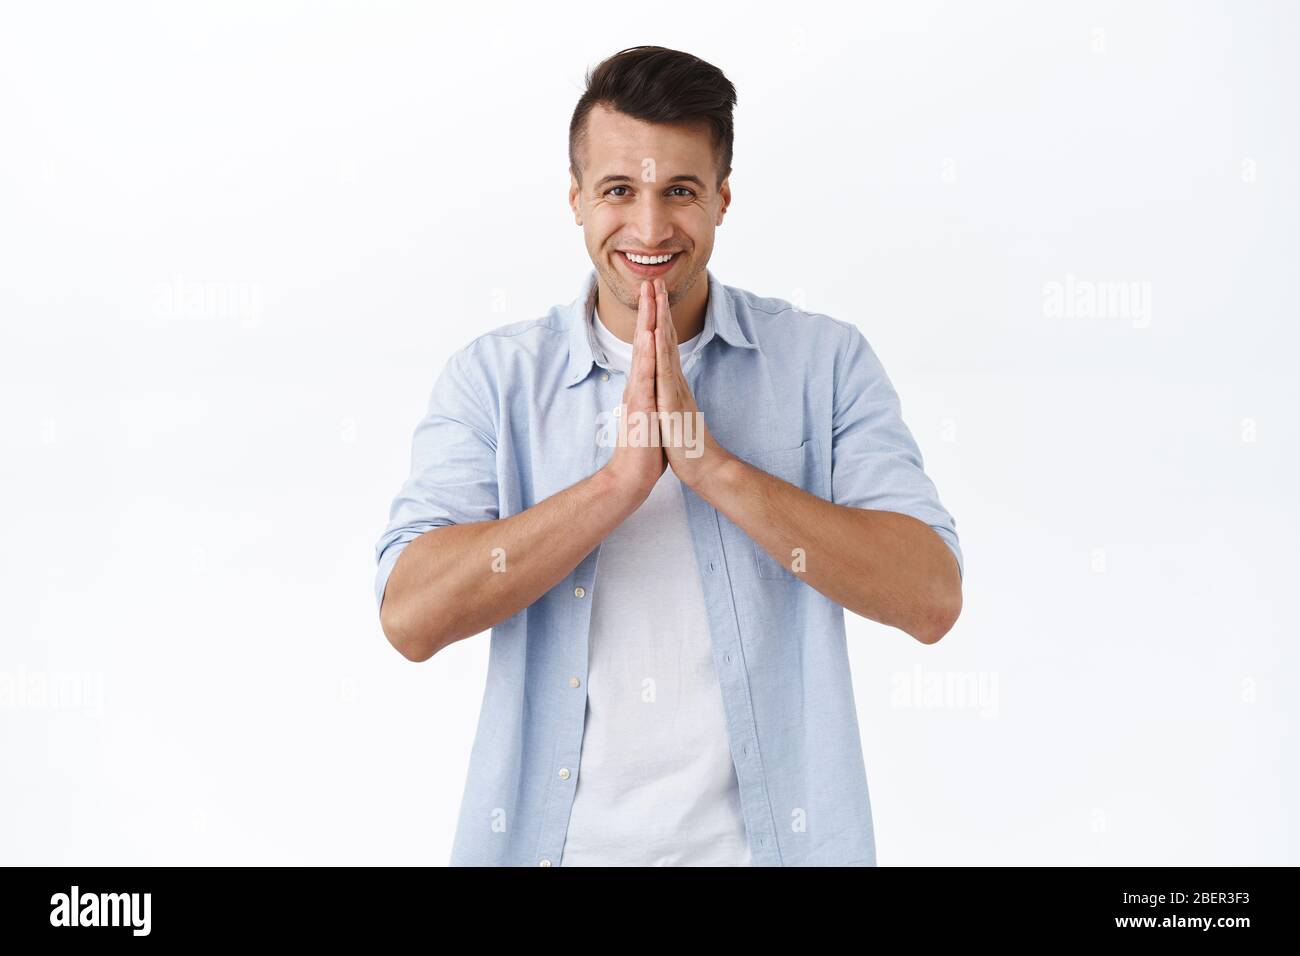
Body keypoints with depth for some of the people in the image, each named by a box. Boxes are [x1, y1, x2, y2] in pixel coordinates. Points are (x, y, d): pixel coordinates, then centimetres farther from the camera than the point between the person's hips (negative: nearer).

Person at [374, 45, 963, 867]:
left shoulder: (828, 361, -3)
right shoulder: (493, 377, -2)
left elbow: (931, 598, -13)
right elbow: (412, 616, -13)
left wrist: (710, 463, -21)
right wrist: (623, 475, -21)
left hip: (769, 839, 0)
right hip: (556, 838, 1)